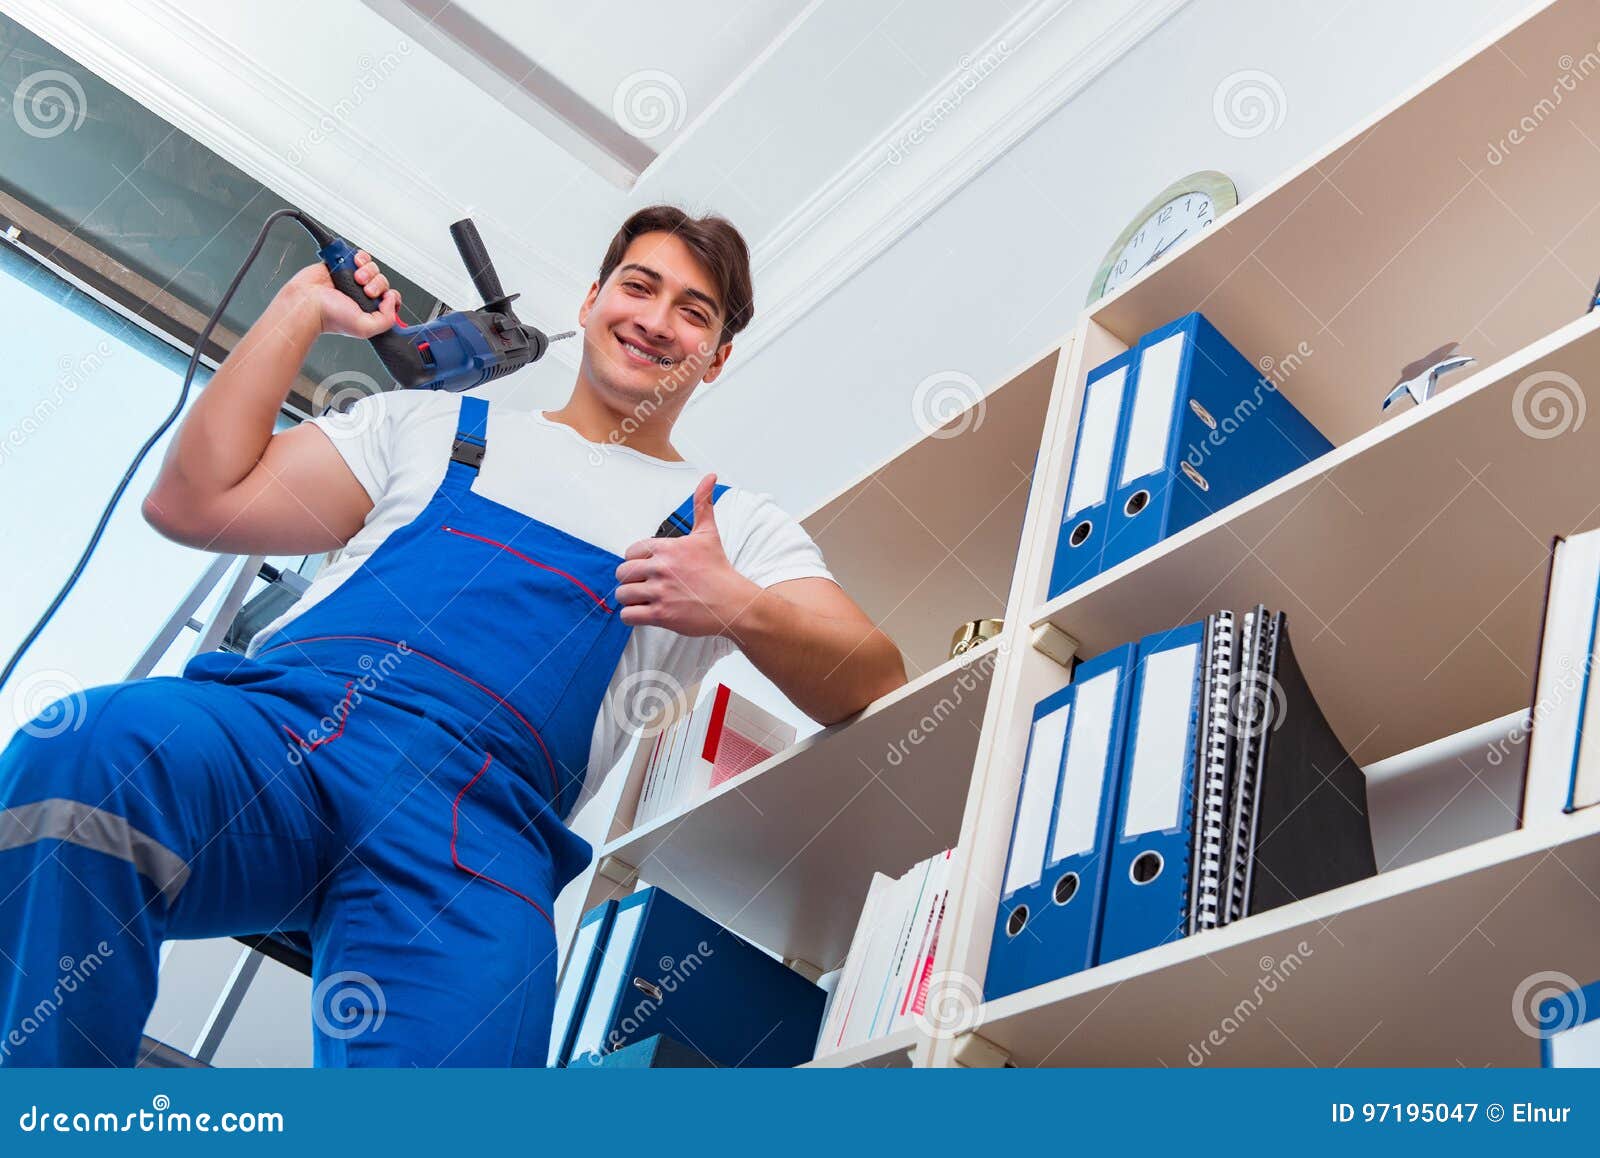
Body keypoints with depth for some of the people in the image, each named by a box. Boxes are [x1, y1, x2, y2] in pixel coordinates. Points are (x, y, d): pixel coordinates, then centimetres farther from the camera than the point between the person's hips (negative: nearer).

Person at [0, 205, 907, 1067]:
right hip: (276, 717, 2)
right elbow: (195, 503, 18)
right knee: (80, 753, -31)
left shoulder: (733, 525, 22)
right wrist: (305, 305, 17)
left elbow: (873, 686, 8)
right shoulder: (435, 426, 26)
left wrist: (740, 609, -11)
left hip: (475, 816, -1)